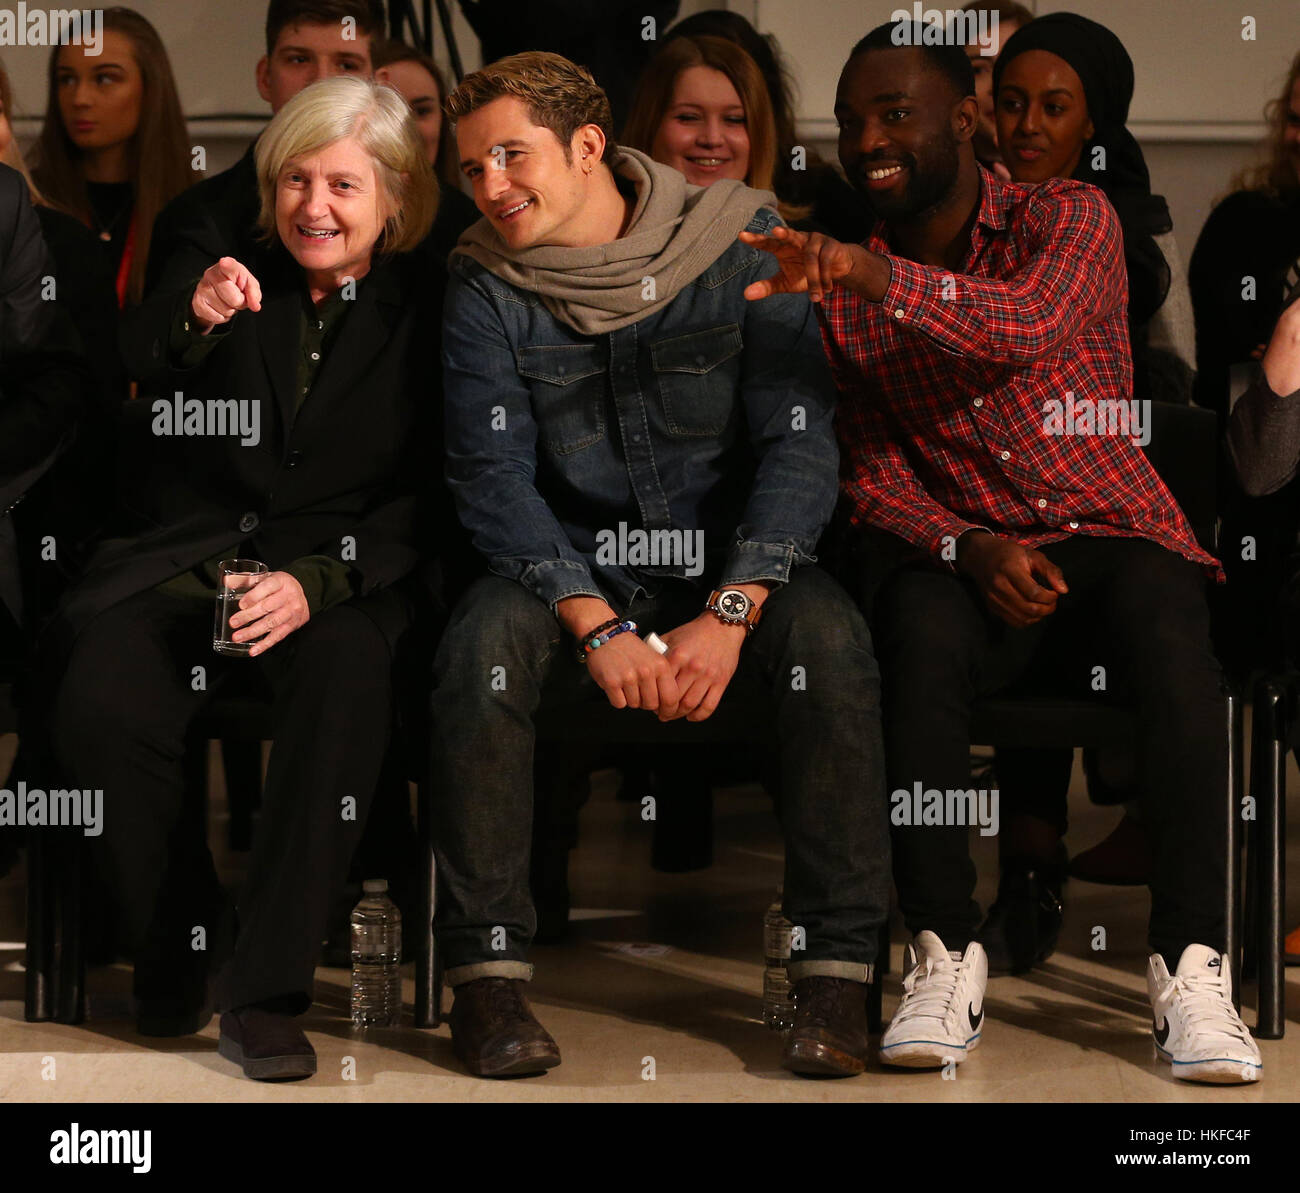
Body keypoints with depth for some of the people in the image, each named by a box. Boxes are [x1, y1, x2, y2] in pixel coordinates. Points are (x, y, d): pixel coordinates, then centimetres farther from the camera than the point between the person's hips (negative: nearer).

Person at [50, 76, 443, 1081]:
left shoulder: (425, 310, 6)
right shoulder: (223, 277, 10)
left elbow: (427, 498, -1)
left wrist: (316, 583, -17)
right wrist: (191, 329, -21)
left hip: (342, 570, -1)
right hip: (186, 555, 2)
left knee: (348, 672, -37)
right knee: (100, 709, -29)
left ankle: (267, 989, -29)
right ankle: (176, 949, -3)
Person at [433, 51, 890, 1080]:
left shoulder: (742, 245, -6)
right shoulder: (487, 290, -1)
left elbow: (800, 442, -11)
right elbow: (492, 477, -9)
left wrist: (728, 614, -24)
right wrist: (599, 626, -24)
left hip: (733, 565, -1)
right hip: (577, 569, 1)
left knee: (830, 638, -32)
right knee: (483, 640, -31)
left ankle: (839, 973, -27)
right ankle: (487, 972, -25)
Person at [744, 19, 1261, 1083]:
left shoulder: (1067, 219, 3)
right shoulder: (843, 288, 13)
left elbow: (1028, 327, -21)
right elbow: (869, 474, 6)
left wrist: (868, 274, -36)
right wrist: (970, 548, -15)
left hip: (1109, 536, -1)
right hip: (959, 555, 2)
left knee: (1161, 606, -37)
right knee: (916, 618, -35)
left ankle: (1192, 965, -38)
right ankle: (946, 959, -31)